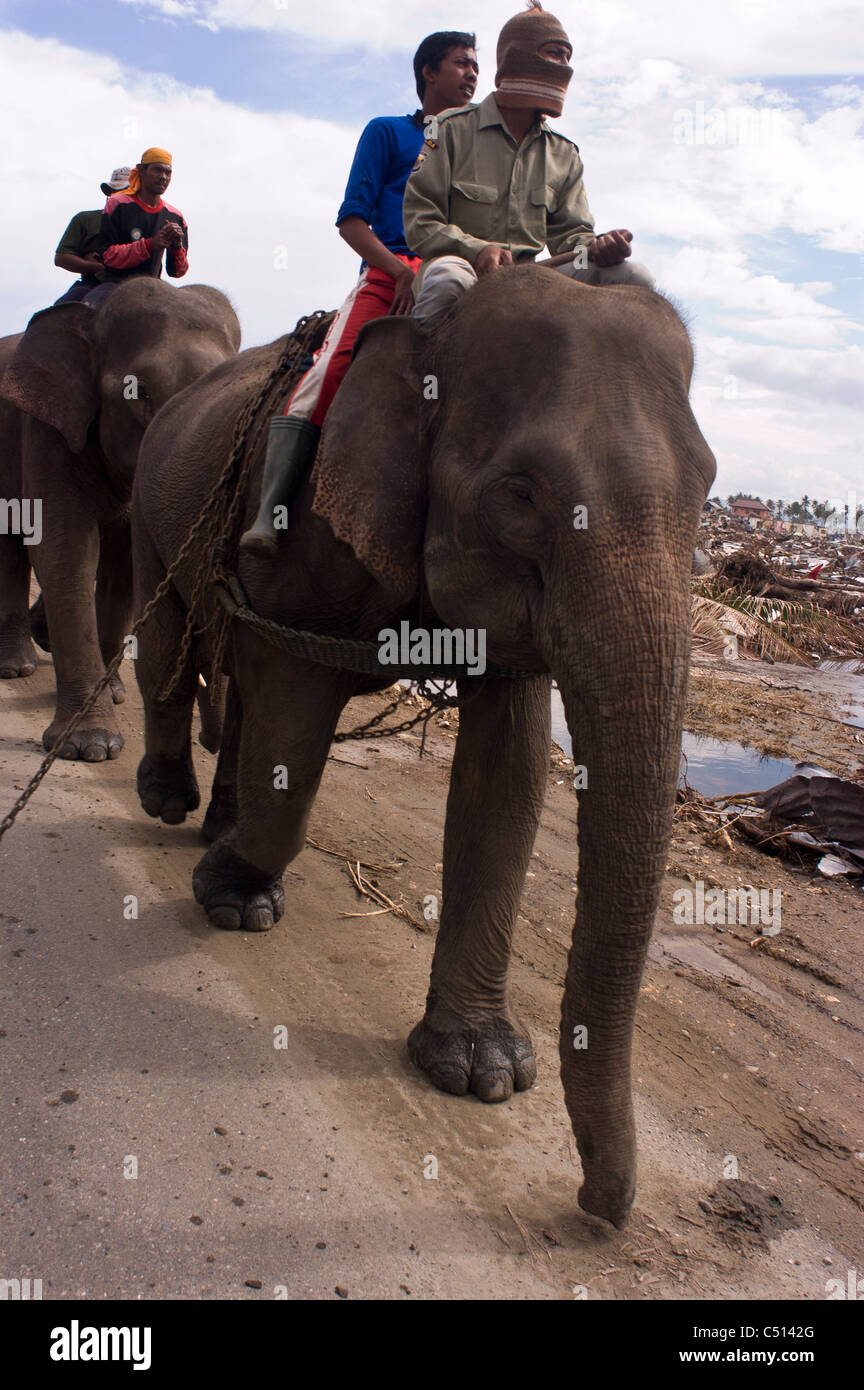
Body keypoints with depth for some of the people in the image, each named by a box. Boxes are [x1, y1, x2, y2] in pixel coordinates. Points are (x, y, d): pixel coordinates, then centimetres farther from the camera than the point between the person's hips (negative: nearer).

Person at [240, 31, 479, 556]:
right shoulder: (388, 133, 17)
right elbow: (352, 219, 5)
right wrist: (402, 271, -13)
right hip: (388, 274, -3)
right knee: (331, 367, -28)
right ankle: (270, 511, -31)